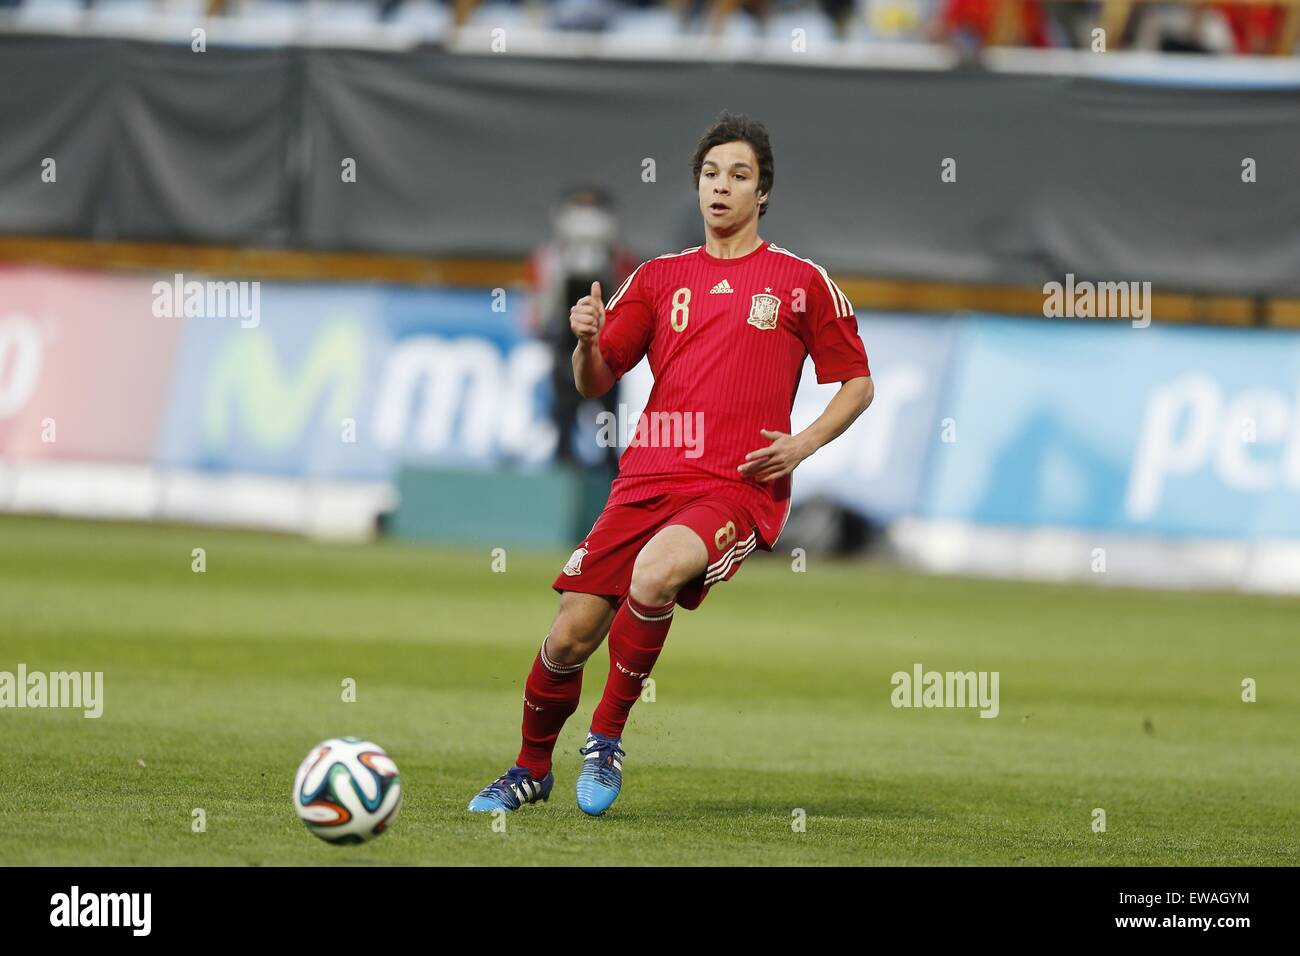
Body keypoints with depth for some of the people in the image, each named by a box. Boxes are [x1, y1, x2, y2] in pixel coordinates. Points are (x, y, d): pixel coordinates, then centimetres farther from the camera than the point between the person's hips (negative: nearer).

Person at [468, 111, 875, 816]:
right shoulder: (660, 277, 15)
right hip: (649, 479, 3)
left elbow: (856, 383, 13)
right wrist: (588, 342, -8)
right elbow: (595, 383, 14)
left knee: (654, 572, -34)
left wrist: (803, 444, -4)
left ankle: (606, 739, -15)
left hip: (741, 487, -3)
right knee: (570, 636, -6)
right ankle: (531, 768, 21)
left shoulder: (801, 281, 7)